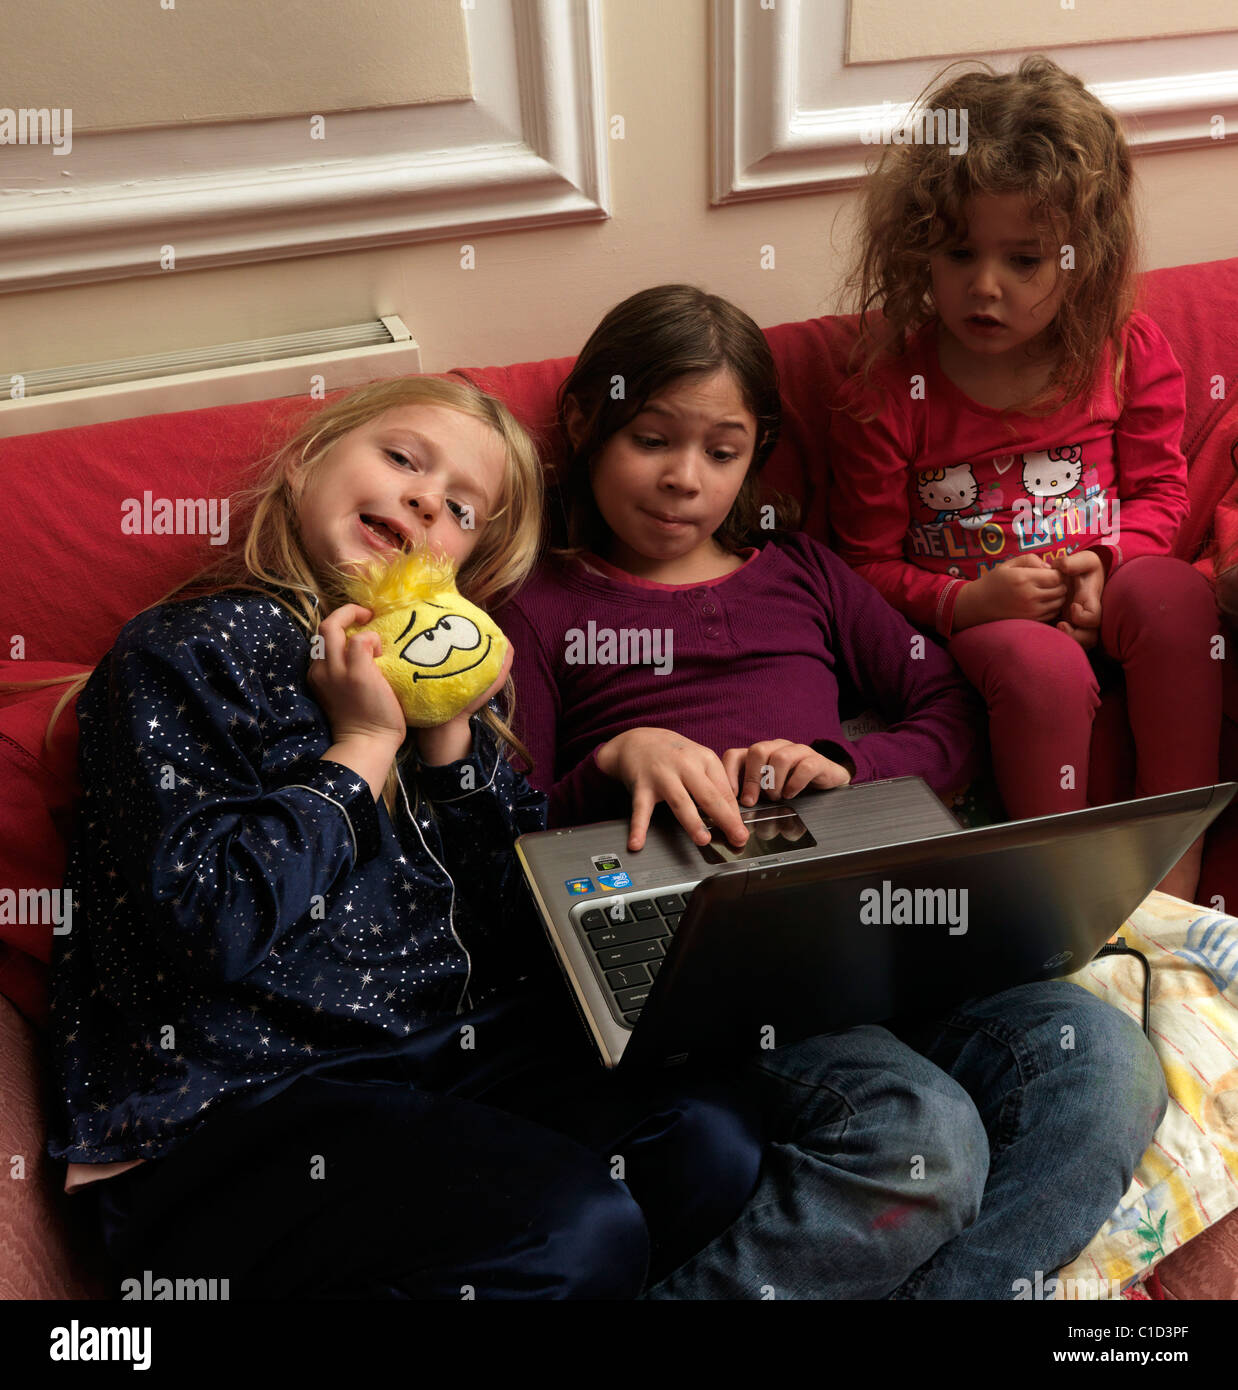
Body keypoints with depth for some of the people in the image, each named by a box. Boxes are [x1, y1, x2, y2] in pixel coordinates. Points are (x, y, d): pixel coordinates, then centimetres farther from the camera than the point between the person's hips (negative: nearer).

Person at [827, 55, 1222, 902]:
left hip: (1102, 601, 3)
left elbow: (1160, 491, 9)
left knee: (1172, 590, -30)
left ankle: (1175, 858, -21)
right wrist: (966, 601, -21)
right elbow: (868, 565, -3)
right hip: (970, 625, -2)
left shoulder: (1129, 355, 2)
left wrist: (1104, 560, -13)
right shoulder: (889, 389, -6)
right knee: (1043, 665, -34)